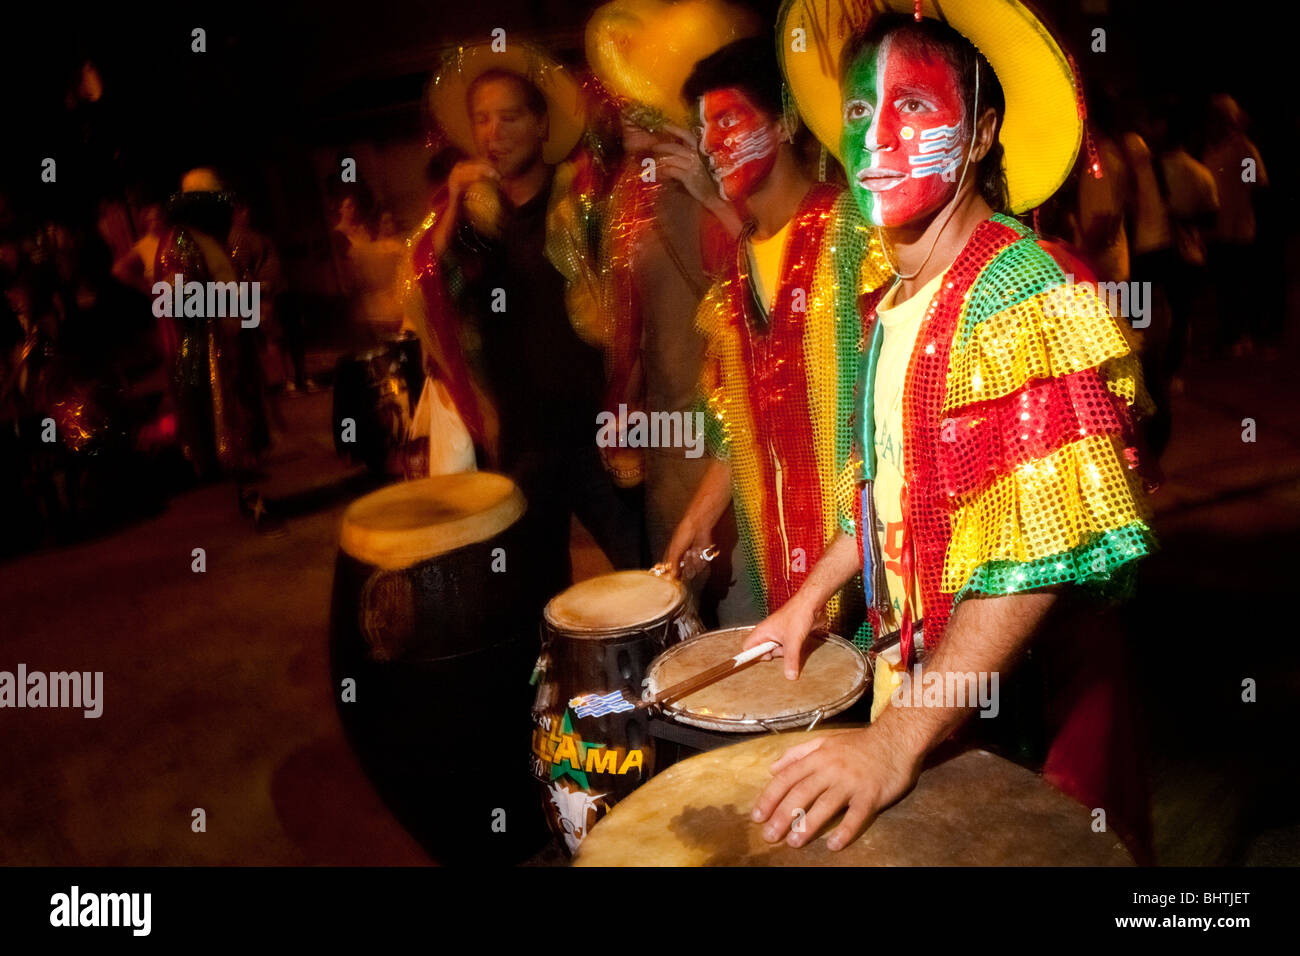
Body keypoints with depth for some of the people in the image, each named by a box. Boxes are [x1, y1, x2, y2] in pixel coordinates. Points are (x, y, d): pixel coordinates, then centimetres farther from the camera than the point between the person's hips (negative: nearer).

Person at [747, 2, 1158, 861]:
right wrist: (813, 594, 13)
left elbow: (1044, 551, -28)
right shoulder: (892, 307, 6)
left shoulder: (1029, 296, -21)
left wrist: (897, 742, -31)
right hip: (919, 678, 7)